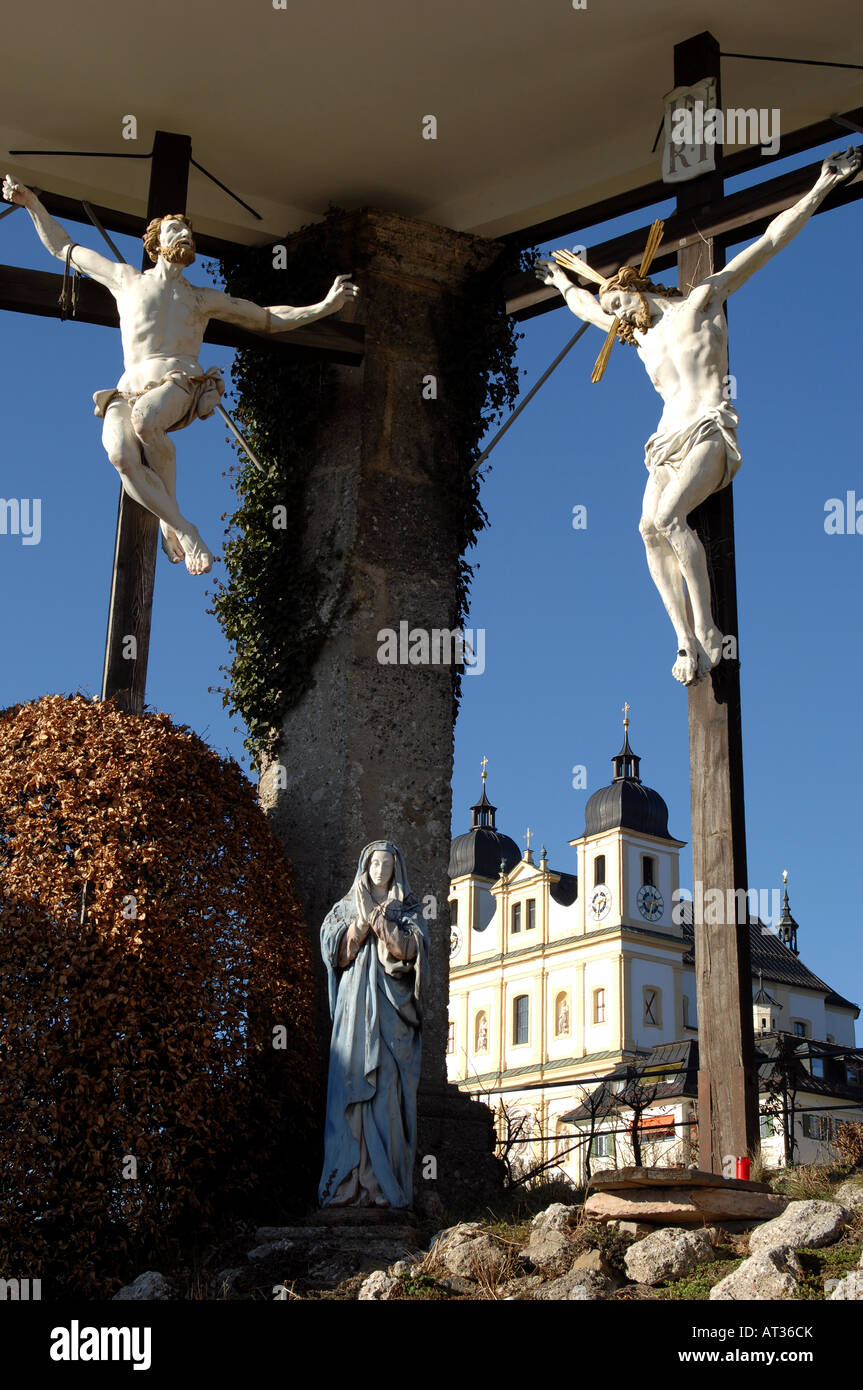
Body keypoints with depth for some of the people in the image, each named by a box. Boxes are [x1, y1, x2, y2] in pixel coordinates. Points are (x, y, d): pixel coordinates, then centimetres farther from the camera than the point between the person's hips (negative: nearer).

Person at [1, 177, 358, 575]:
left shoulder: (203, 299, 27)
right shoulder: (126, 278, 26)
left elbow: (269, 319, 32)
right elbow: (62, 247, 35)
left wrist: (324, 306, 21)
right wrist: (32, 203, 25)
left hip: (179, 381, 0)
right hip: (129, 387, 1)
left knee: (144, 417, -39)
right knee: (120, 454, -35)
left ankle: (170, 520, -24)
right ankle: (181, 528, -28)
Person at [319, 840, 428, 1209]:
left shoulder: (408, 910, 14)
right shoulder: (346, 907, 18)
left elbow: (414, 947, -4)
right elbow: (331, 945, 3)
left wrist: (380, 921, -8)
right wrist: (362, 923, -5)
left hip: (392, 1011, -1)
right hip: (355, 1004, 1)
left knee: (390, 1090, -8)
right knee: (350, 1088, -8)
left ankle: (387, 1185, -10)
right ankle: (347, 1183, -10)